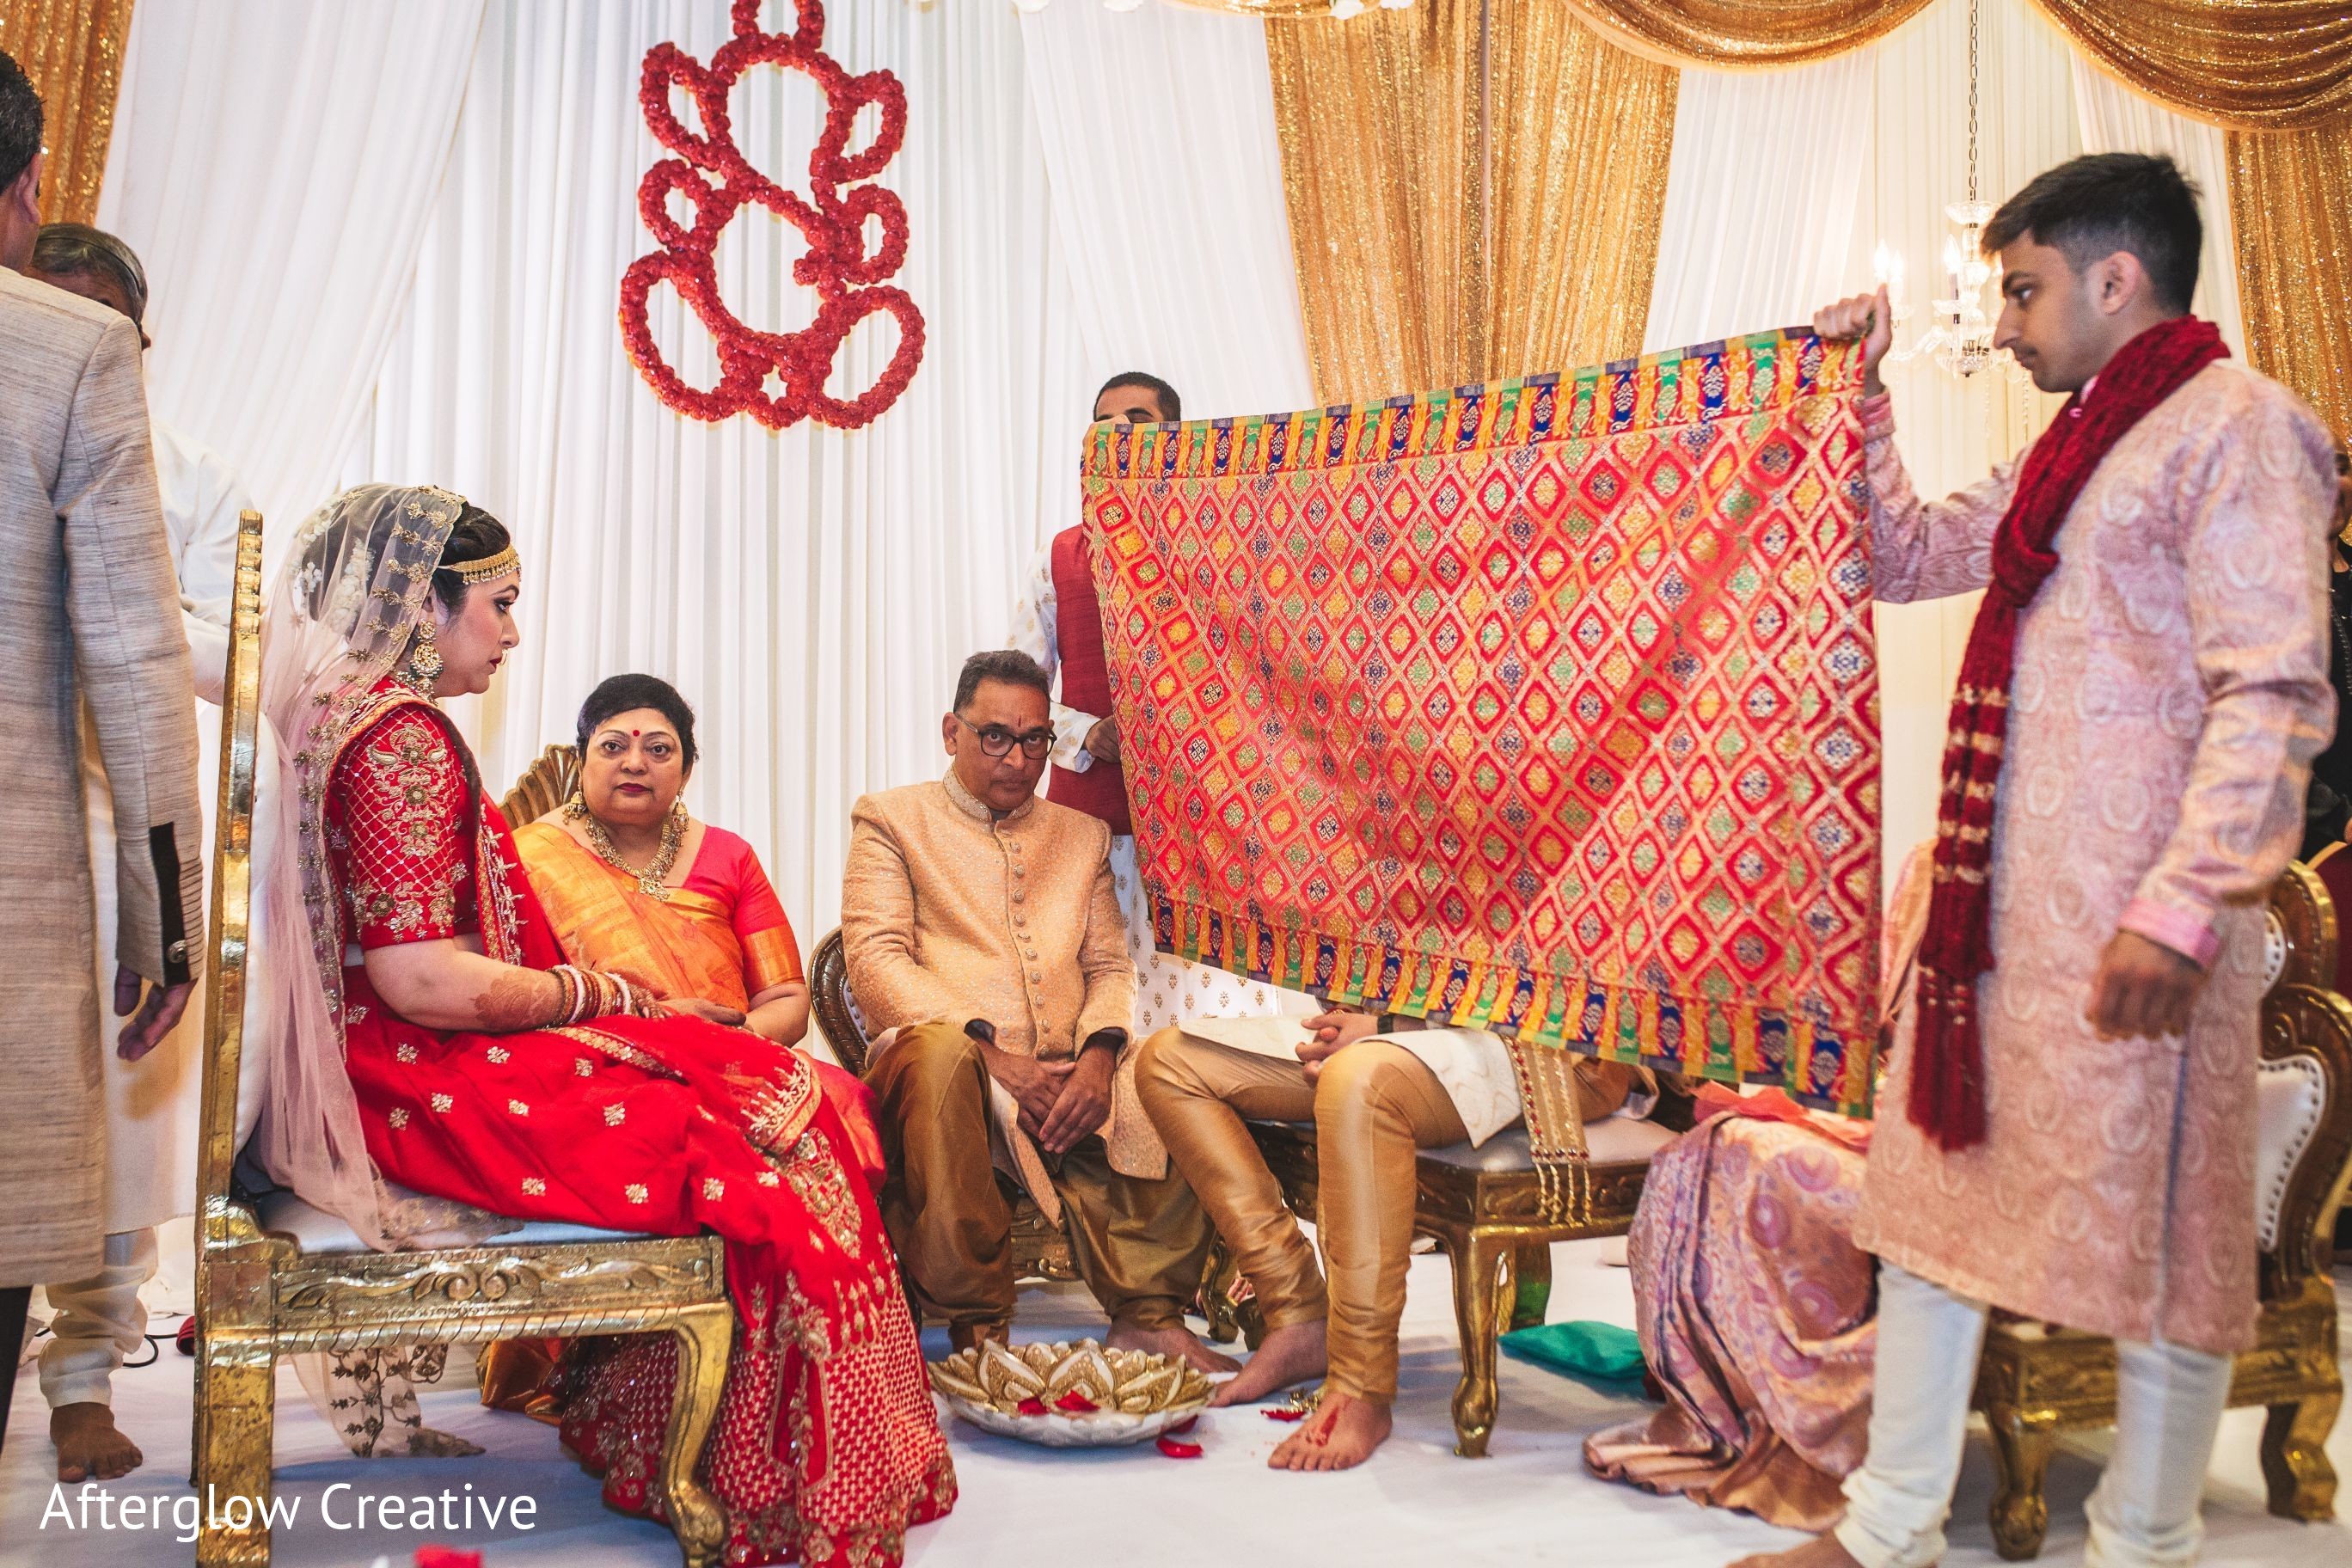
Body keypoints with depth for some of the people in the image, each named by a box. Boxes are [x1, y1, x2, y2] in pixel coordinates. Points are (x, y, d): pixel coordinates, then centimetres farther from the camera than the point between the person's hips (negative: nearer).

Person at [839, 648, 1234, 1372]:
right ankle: (976, 1326, -29)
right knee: (940, 1049, -38)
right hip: (948, 1062, -3)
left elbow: (1109, 966, 15)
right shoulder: (891, 819, 11)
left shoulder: (1083, 835, 24)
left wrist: (1098, 1056, -9)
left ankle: (1148, 1313, -16)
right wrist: (993, 1056, -15)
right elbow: (875, 961, -3)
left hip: (1068, 1078, 4)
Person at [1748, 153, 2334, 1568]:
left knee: (2153, 1229, 4)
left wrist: (2184, 906, -22)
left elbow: (2275, 694, -15)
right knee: (1939, 1184, 12)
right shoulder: (2076, 447, 18)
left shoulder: (2236, 424, -8)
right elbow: (1907, 556, 26)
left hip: (2128, 907, -9)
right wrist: (1860, 393, 17)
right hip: (1996, 888, 9)